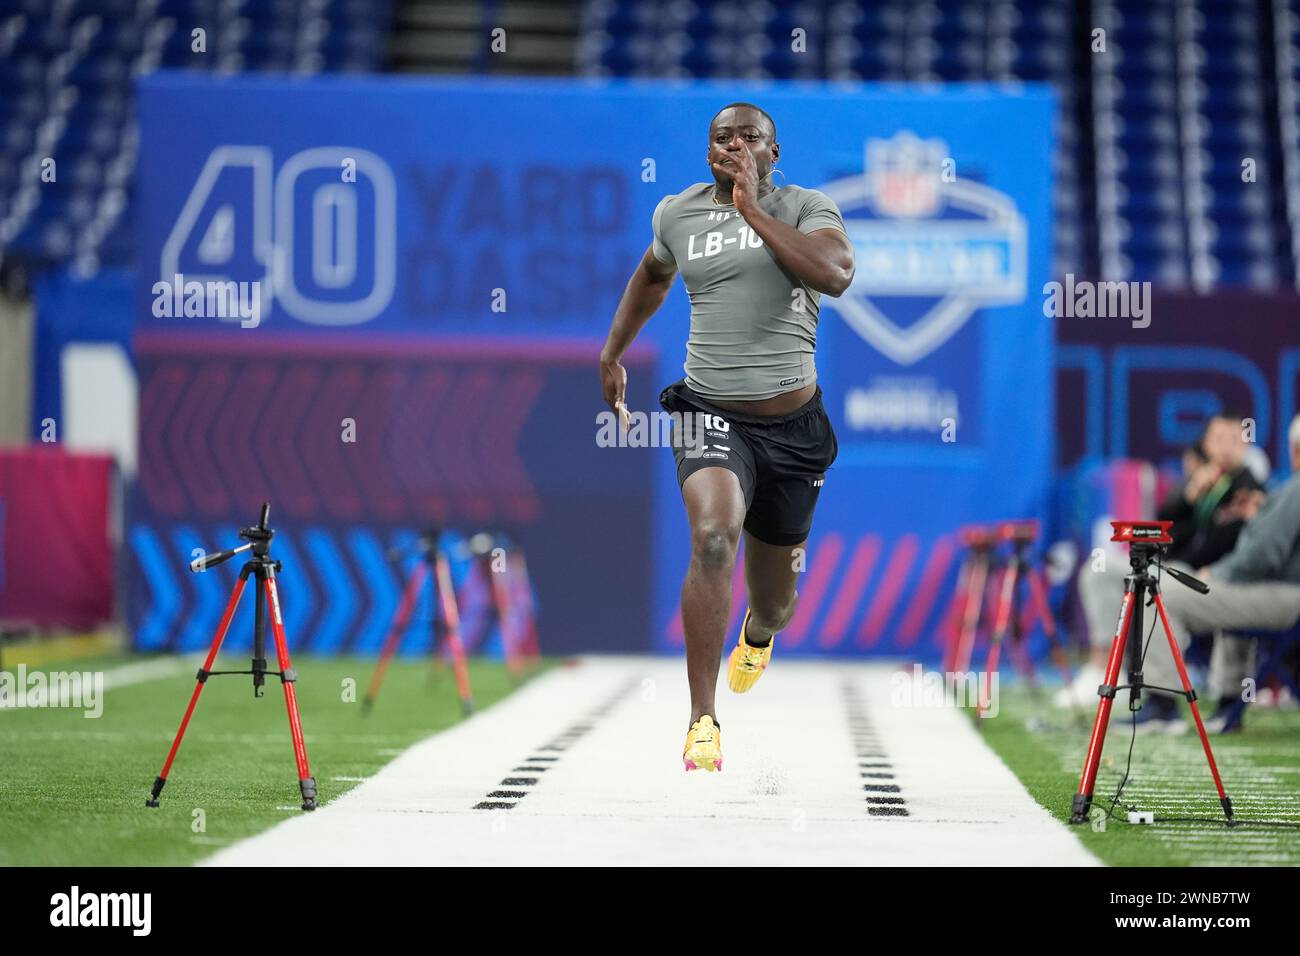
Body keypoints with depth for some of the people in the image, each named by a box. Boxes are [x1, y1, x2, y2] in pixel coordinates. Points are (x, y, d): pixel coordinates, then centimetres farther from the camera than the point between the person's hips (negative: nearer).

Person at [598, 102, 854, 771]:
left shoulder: (806, 208, -2)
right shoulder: (676, 213, 7)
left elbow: (835, 274, -23)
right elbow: (653, 274, 29)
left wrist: (753, 212, -20)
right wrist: (612, 351, 30)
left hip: (792, 422, 0)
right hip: (711, 414, 0)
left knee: (774, 599, 16)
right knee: (713, 537, -31)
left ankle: (757, 636, 58)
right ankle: (703, 721, -27)